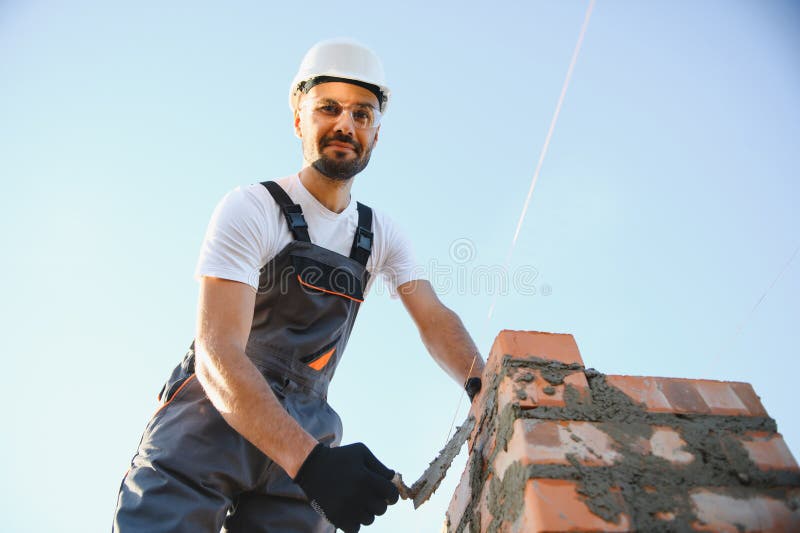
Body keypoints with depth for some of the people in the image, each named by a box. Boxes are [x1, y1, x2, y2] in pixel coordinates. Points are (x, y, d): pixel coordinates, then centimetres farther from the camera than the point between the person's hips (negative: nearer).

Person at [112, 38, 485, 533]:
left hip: (303, 432, 5)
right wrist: (309, 459, -36)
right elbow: (216, 353, -23)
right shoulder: (251, 208, -12)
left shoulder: (380, 235, 6)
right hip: (211, 417, -4)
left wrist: (485, 386, -24)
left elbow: (436, 319, -2)